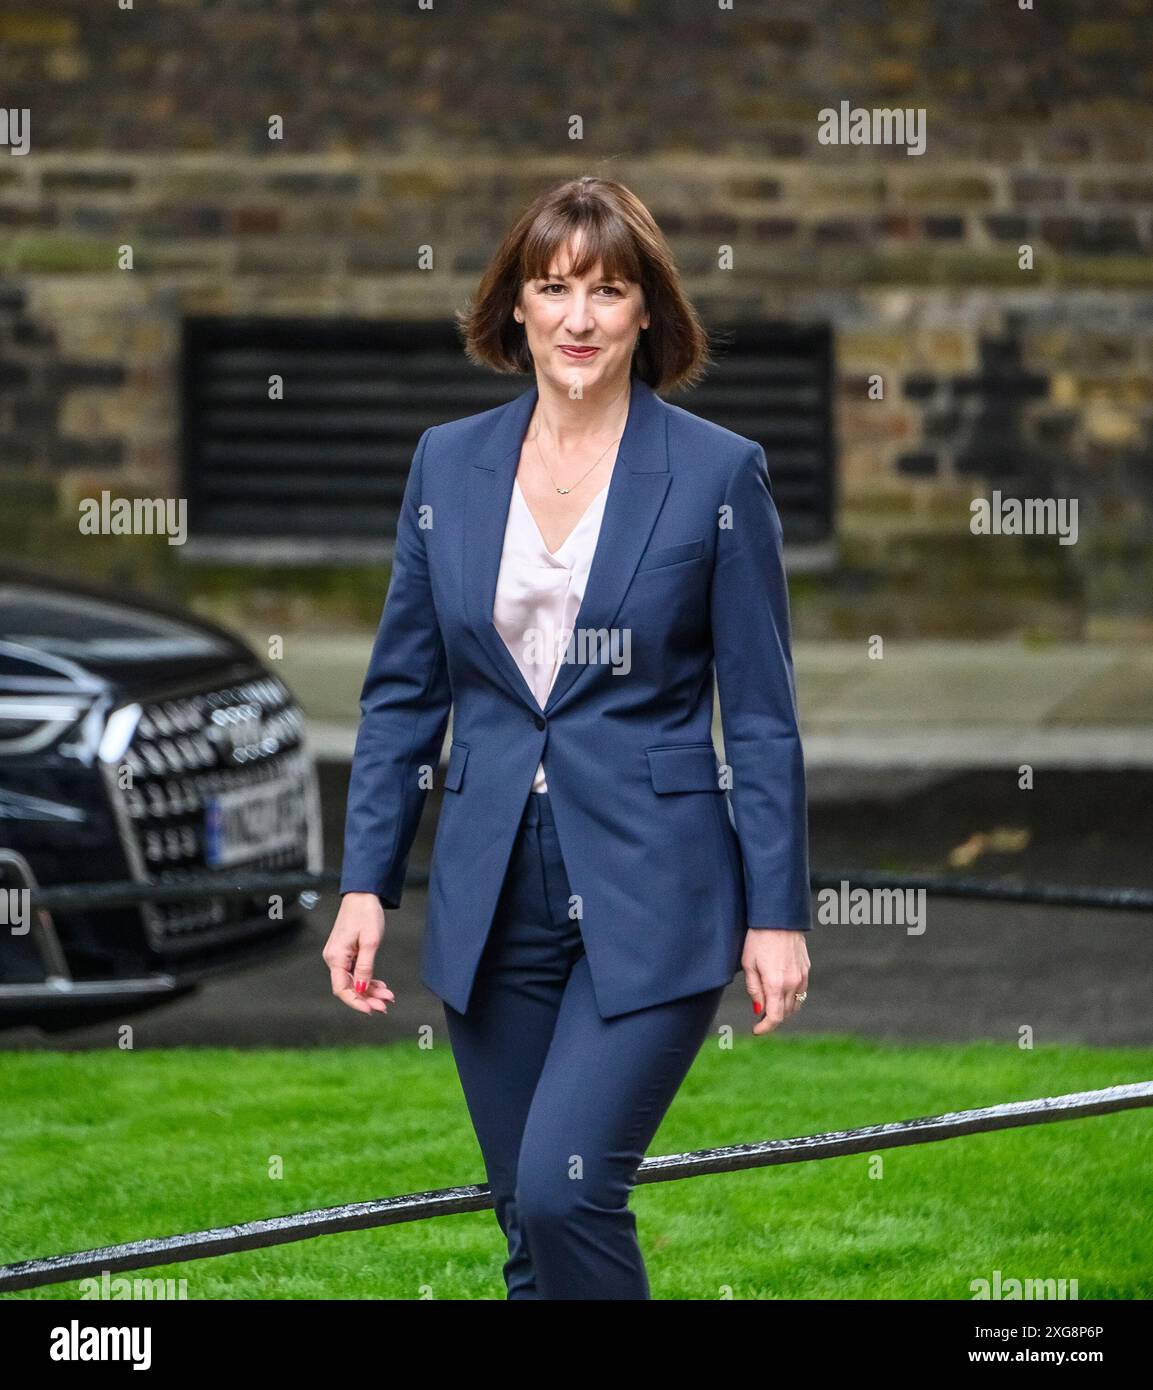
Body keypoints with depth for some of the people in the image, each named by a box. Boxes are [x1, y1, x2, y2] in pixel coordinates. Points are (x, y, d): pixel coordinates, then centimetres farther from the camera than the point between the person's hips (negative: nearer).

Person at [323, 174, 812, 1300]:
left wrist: (777, 913, -5)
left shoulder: (718, 473, -3)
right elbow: (402, 692, 11)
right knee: (528, 1220, 8)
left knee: (564, 1189, -19)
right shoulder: (448, 463, 7)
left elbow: (761, 714, -1)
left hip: (651, 905, -4)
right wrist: (364, 884, 4)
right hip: (494, 906, 4)